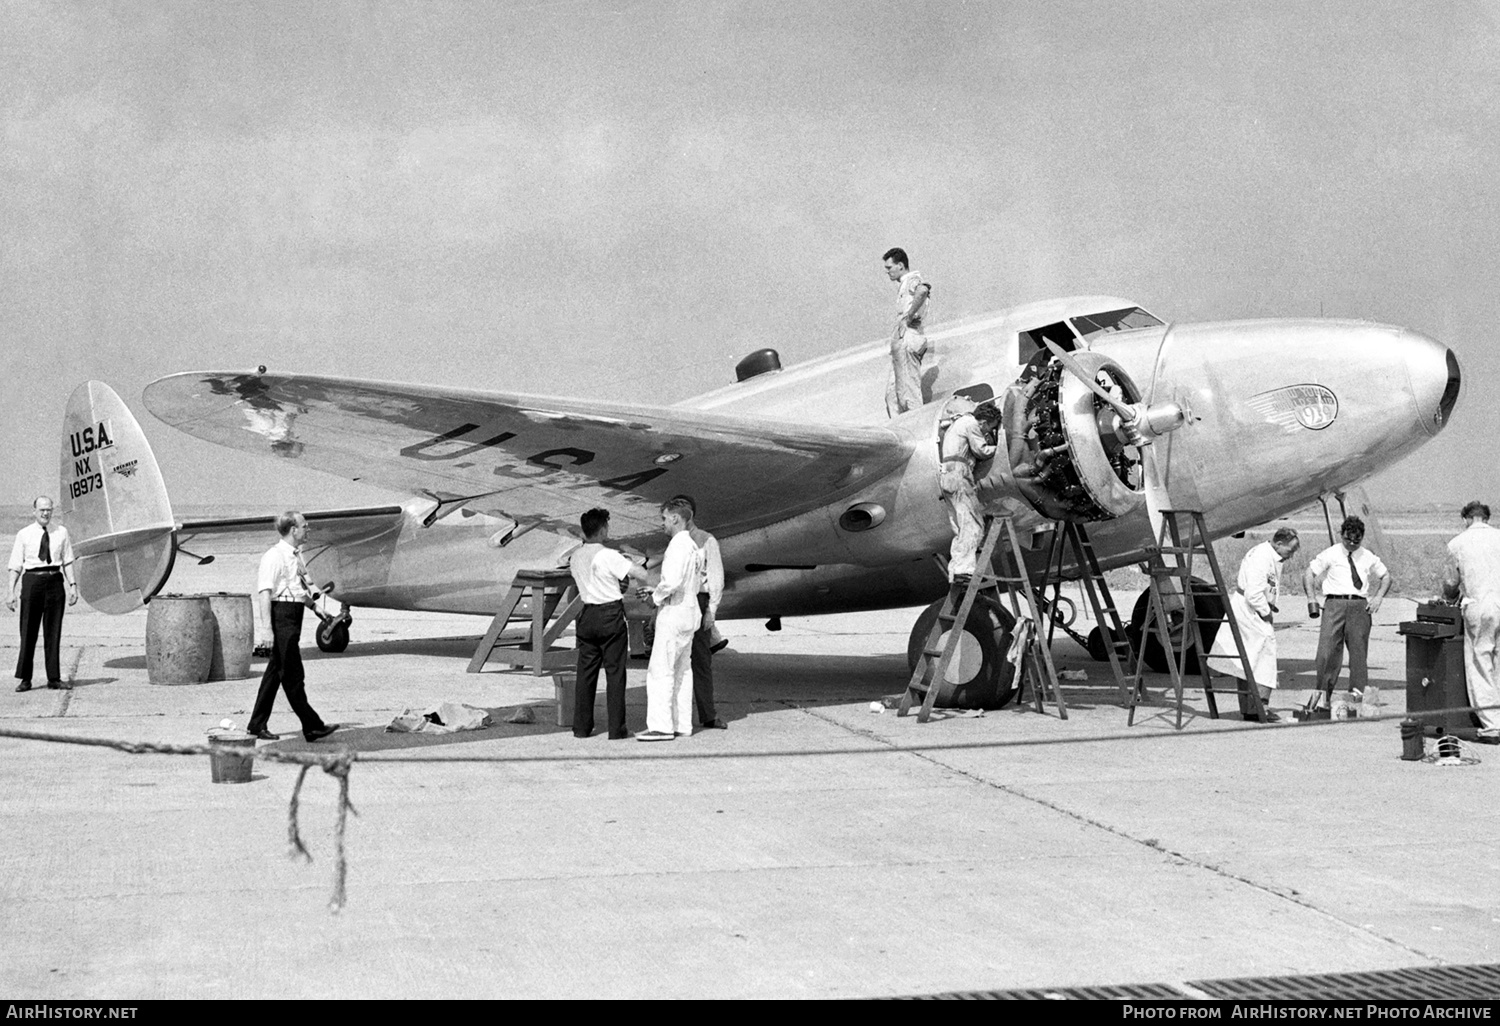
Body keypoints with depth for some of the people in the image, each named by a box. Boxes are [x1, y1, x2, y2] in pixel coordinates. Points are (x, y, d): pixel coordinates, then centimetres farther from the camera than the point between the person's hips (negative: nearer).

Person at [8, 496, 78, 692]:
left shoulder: (61, 533, 7)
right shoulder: (24, 535, 3)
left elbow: (67, 561, 8)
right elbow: (16, 566, 3)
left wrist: (72, 584, -1)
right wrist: (11, 591, -2)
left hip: (55, 581, 2)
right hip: (32, 580, -1)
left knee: (53, 631, 6)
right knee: (28, 630, 1)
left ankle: (54, 678, 12)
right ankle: (24, 679, 8)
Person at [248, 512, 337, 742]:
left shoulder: (296, 555, 15)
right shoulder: (274, 556, -12)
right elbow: (264, 592, -18)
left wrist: (315, 606, 18)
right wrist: (266, 627, -23)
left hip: (295, 615, 9)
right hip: (281, 613, -9)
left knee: (276, 670, 13)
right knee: (292, 674, -4)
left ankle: (257, 724, 20)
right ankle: (311, 726, -3)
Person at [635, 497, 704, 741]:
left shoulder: (678, 545, -16)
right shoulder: (692, 546, 14)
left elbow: (673, 581, -27)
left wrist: (657, 595, -9)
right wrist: (656, 591, 13)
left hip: (674, 614, -10)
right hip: (687, 613, 10)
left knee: (660, 671, -8)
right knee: (682, 671, 13)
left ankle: (661, 726, -10)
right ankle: (682, 724, 16)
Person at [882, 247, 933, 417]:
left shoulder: (912, 281, -9)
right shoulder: (903, 284, 22)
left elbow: (923, 290, -33)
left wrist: (907, 317, -26)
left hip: (907, 341, -10)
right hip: (900, 344, 10)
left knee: (910, 393, -9)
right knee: (892, 392, 10)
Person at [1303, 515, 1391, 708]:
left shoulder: (1368, 557, 13)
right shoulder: (1330, 554, 6)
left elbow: (1386, 577, 23)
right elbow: (1309, 574, 9)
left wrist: (1378, 597, 7)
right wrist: (1312, 599, -1)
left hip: (1359, 605, 2)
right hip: (1335, 604, -2)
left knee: (1359, 651, -2)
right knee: (1327, 651, -10)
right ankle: (1323, 694, -2)